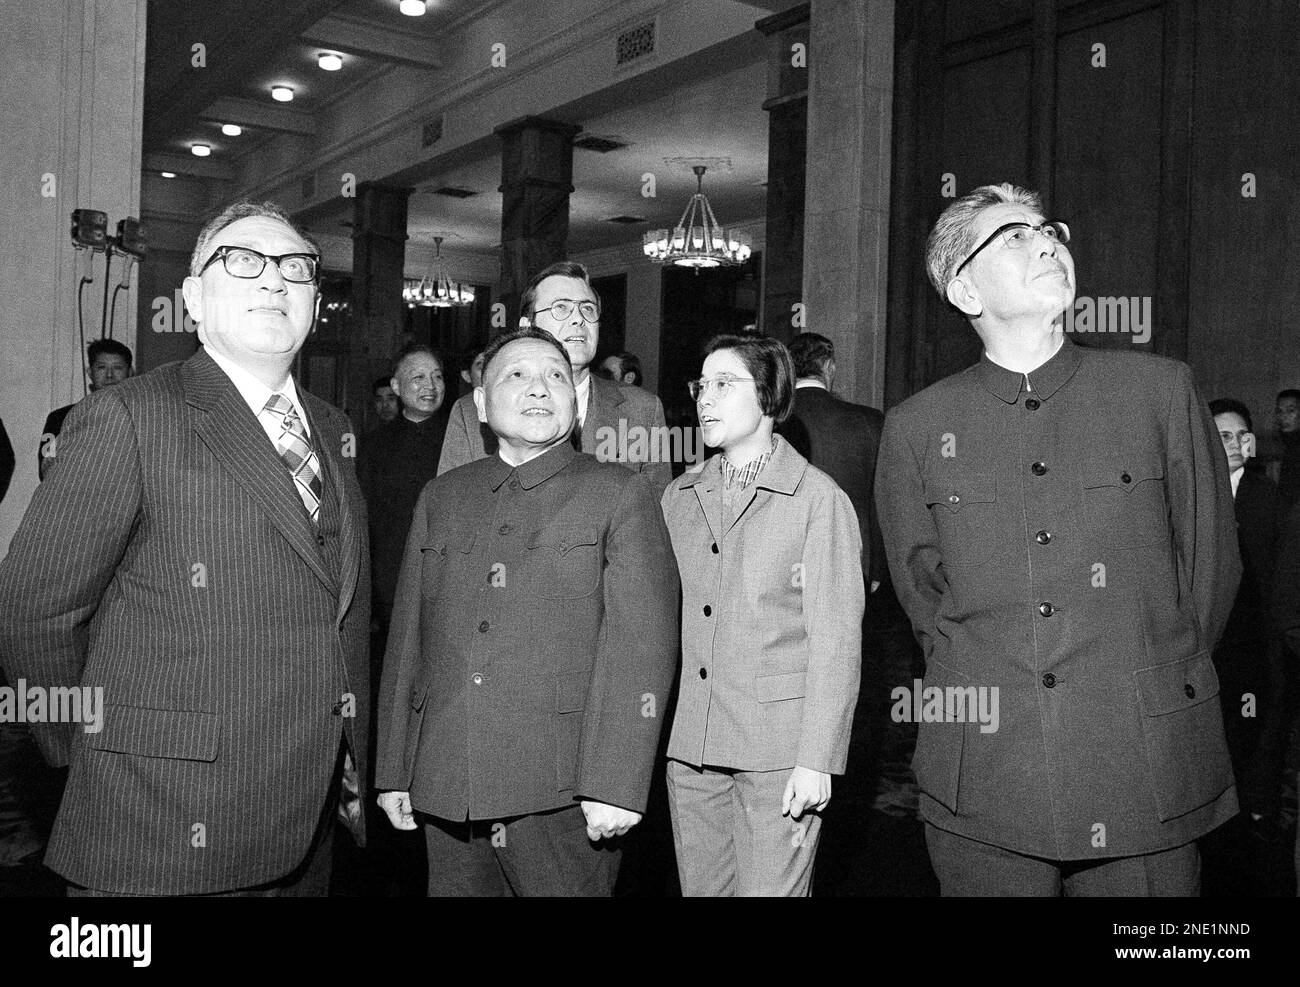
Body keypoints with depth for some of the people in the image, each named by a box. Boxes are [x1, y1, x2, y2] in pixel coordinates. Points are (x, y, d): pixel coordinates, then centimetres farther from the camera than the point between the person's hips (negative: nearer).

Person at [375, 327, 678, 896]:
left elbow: (643, 641, -8)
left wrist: (615, 784, -15)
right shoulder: (439, 499, 13)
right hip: (445, 786, 4)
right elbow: (407, 636, 13)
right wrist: (394, 771, 9)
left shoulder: (619, 495, 0)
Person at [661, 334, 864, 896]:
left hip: (779, 751, -5)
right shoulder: (678, 498, 11)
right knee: (702, 889, 13)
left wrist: (817, 760, -13)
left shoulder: (818, 498, -6)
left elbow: (836, 639, -8)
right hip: (690, 749, 5)